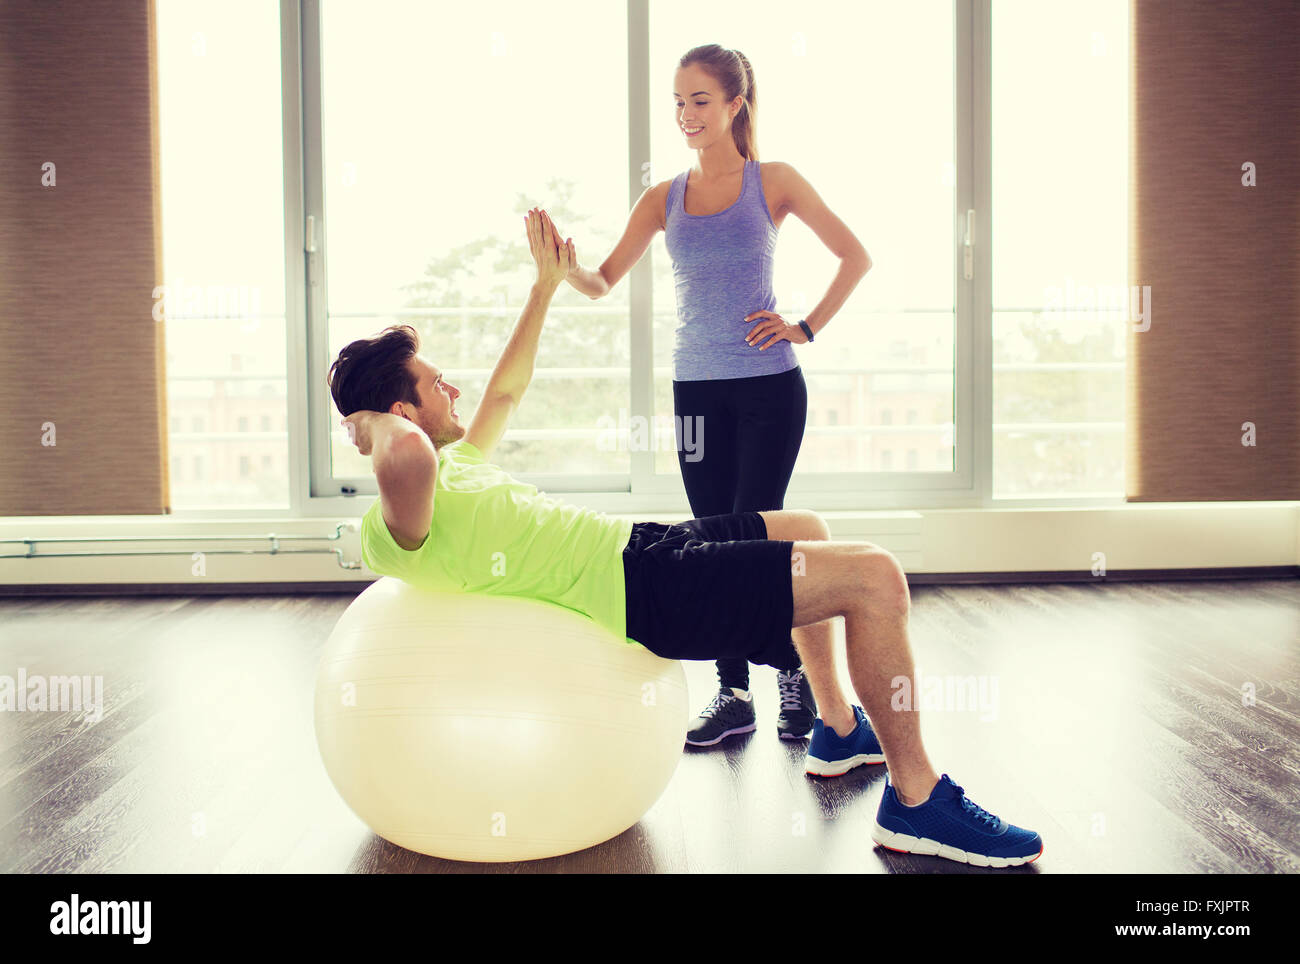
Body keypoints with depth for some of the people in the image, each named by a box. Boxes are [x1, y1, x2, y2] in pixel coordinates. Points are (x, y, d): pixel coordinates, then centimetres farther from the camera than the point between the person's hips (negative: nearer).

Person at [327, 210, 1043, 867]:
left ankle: (841, 731, 35)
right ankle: (916, 800, 1)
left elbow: (506, 392, 29)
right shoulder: (398, 524, -18)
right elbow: (408, 454, -44)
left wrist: (546, 285, 32)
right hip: (642, 589, -11)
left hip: (640, 543, 11)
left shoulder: (449, 466, 12)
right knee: (875, 577, -14)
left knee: (805, 528, 27)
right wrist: (372, 424, -21)